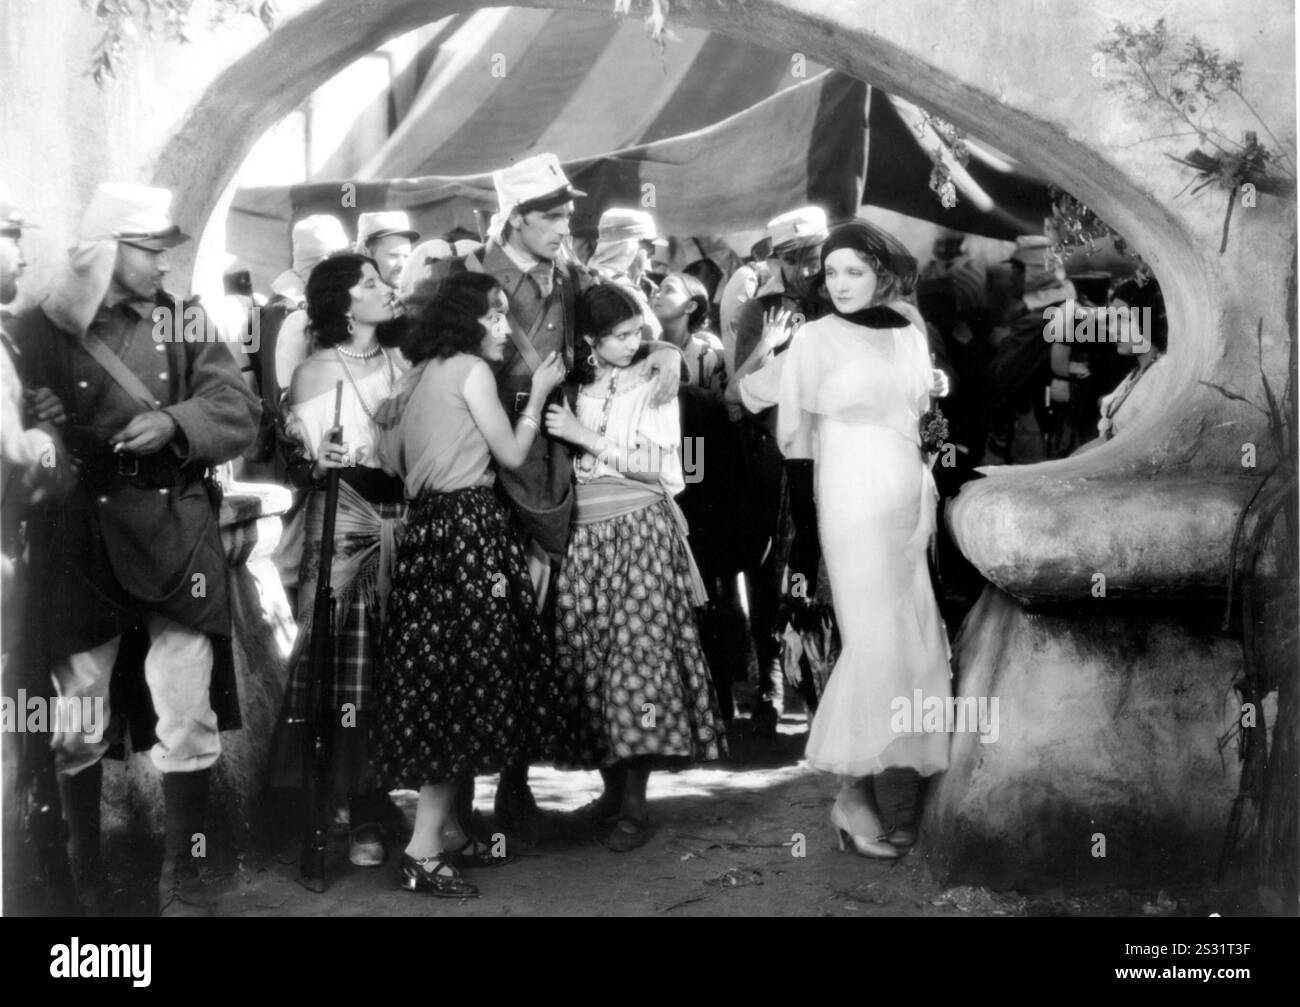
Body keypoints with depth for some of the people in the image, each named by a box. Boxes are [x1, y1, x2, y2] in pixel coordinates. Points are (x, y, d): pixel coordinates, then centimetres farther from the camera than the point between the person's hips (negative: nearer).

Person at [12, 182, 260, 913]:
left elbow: (240, 410, -2)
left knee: (188, 717, -1)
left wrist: (173, 422, -19)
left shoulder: (184, 320, 6)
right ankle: (83, 868, 28)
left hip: (175, 536, 1)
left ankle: (183, 875, 15)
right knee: (76, 719, 8)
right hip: (80, 541, -1)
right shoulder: (41, 330, -1)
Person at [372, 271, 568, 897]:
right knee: (468, 678, -8)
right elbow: (512, 453, -1)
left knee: (441, 676, 11)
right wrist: (538, 394, 10)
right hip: (468, 526, -9)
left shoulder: (419, 374, 19)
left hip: (428, 525, 9)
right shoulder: (471, 369, -5)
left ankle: (450, 830, 17)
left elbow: (393, 461, 17)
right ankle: (425, 851, -9)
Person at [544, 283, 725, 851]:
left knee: (639, 652, -9)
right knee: (588, 657, -1)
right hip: (583, 535, 3)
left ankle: (634, 805, -5)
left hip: (640, 531, -3)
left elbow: (657, 465, -5)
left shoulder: (652, 383, 4)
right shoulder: (571, 387, 10)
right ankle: (611, 788, 10)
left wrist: (587, 437, -8)